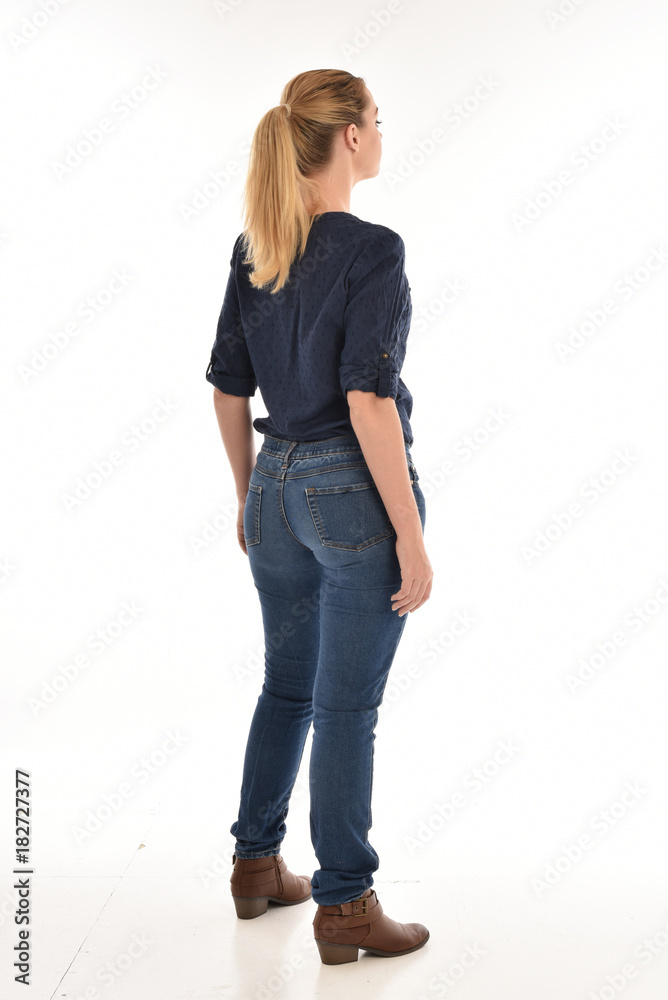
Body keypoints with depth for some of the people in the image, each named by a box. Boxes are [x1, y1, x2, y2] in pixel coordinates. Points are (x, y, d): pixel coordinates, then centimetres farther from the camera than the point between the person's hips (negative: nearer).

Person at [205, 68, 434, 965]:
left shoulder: (253, 248, 6)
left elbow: (228, 389, 9)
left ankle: (257, 866, 34)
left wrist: (248, 496, 20)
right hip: (356, 494, -7)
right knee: (348, 706, 3)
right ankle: (344, 907, 17)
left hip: (277, 488, 7)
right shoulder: (371, 250, -15)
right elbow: (368, 401, -21)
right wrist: (411, 536, -17)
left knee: (285, 686, 21)